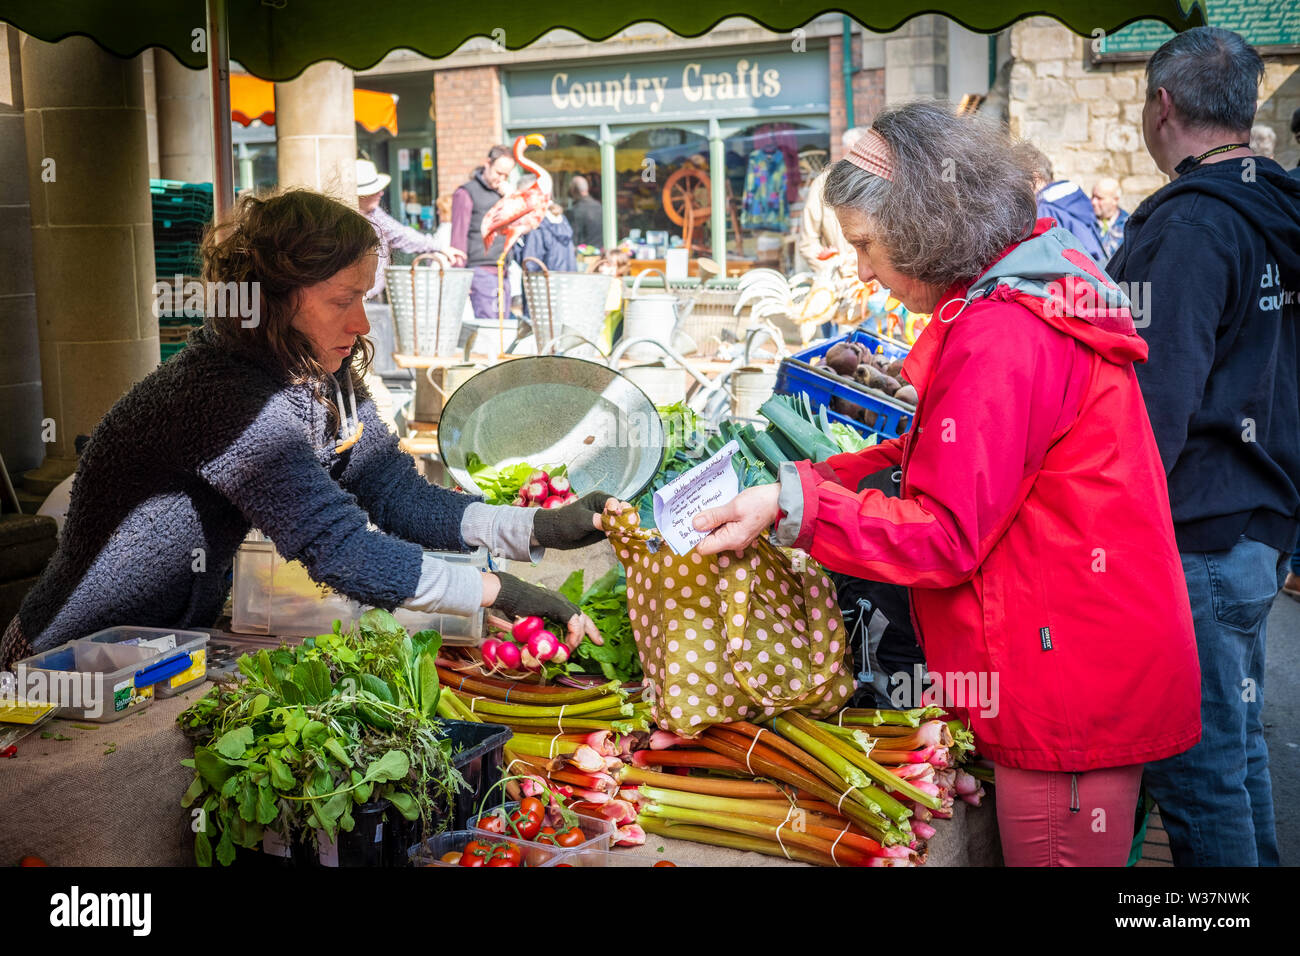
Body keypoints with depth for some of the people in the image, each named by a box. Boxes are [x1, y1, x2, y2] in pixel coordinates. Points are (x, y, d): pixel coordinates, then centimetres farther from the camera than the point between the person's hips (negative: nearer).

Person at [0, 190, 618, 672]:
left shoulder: (326, 382, -3)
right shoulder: (225, 396, -30)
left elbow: (398, 497, -7)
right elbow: (341, 550, -33)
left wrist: (541, 528, -18)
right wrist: (502, 594, -32)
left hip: (179, 641, 8)